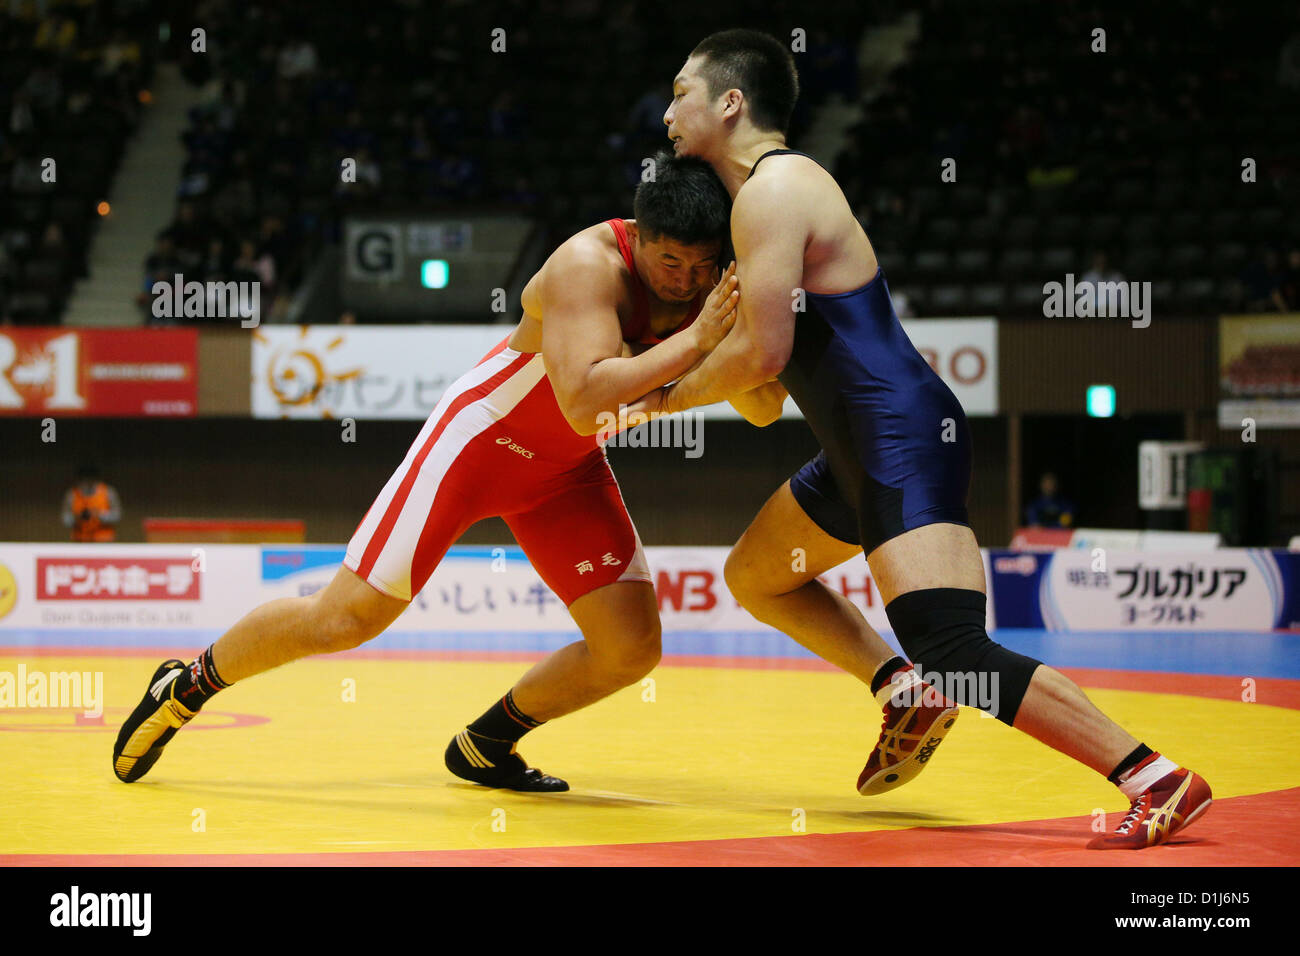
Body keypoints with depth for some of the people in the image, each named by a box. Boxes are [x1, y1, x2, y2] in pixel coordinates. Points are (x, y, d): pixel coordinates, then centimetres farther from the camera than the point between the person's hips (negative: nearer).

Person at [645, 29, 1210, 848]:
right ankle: (903, 690, 17)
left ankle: (1157, 780, -18)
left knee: (958, 654, -17)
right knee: (754, 576, 24)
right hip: (865, 450, 11)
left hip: (906, 442, -11)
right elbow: (777, 338, 27)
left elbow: (763, 354, -18)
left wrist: (665, 398, -4)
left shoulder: (774, 189, -13)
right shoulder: (773, 186, 18)